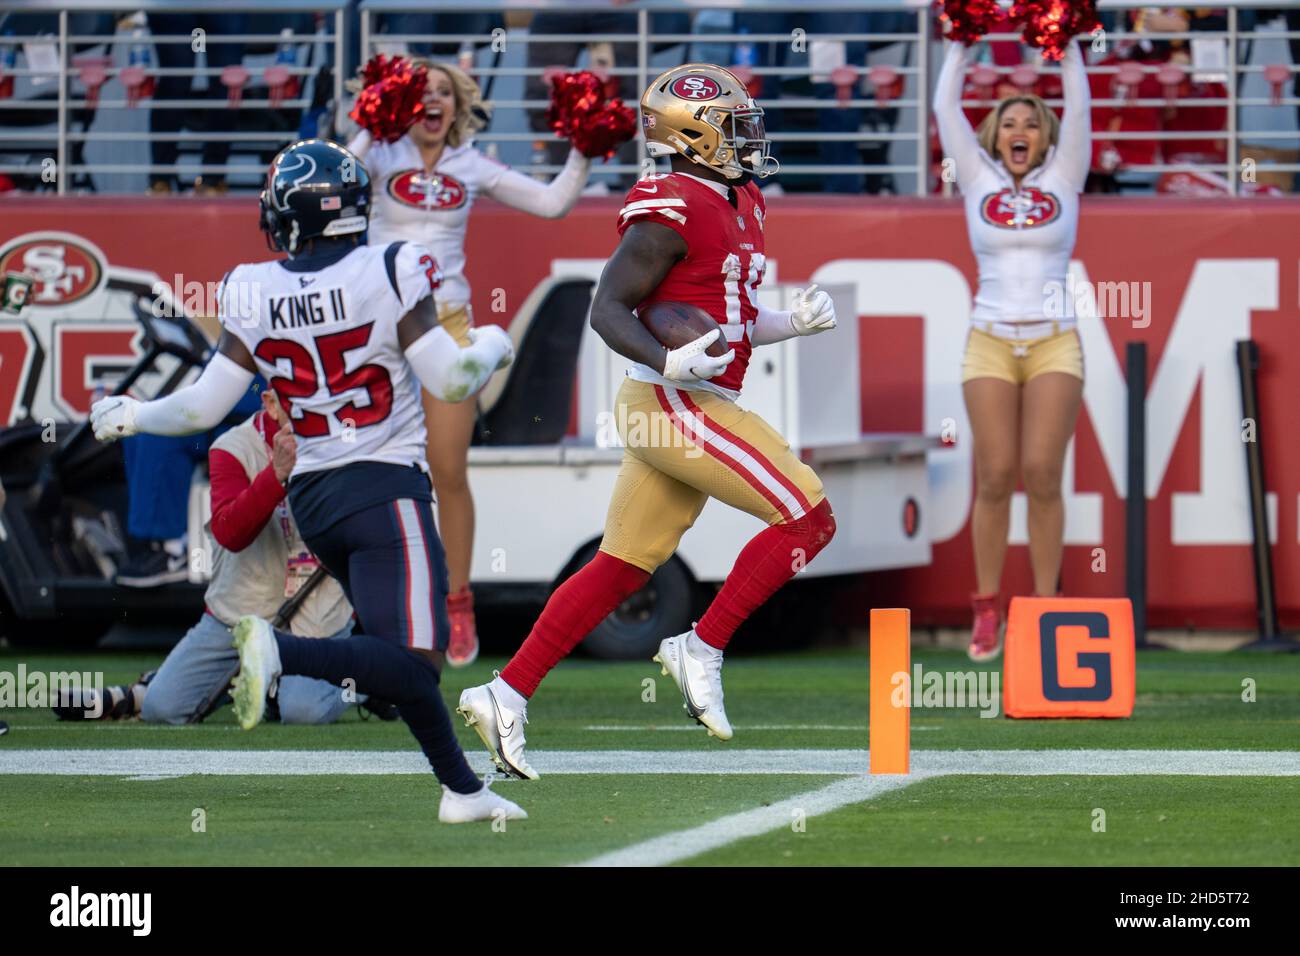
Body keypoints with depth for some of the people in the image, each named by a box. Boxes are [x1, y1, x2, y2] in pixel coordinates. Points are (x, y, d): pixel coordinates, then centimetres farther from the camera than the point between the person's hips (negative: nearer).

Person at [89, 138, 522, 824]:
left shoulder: (255, 297, 0)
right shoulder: (387, 277, -10)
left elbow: (204, 407, 3)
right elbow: (451, 381, -11)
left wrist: (127, 417, 22)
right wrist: (491, 347, 11)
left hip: (312, 498, 6)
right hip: (384, 489, -6)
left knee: (406, 657, 17)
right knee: (411, 662, -14)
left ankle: (462, 788, 17)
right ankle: (279, 652, -31)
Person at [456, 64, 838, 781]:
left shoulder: (739, 204, 16)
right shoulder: (673, 211, -14)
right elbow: (608, 310, -14)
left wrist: (793, 323, 7)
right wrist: (669, 362, -28)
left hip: (695, 406, 10)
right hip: (674, 404, -10)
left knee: (621, 569, 11)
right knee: (808, 518, -10)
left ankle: (506, 695, 11)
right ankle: (701, 650, -5)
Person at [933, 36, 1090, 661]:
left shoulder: (1062, 181, 10)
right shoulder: (978, 182, 11)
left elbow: (1078, 107, 5)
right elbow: (945, 107, 10)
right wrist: (962, 41, 12)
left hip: (1055, 345, 0)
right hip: (991, 344, 1)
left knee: (1042, 475, -9)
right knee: (996, 477, -5)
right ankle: (986, 611, 5)